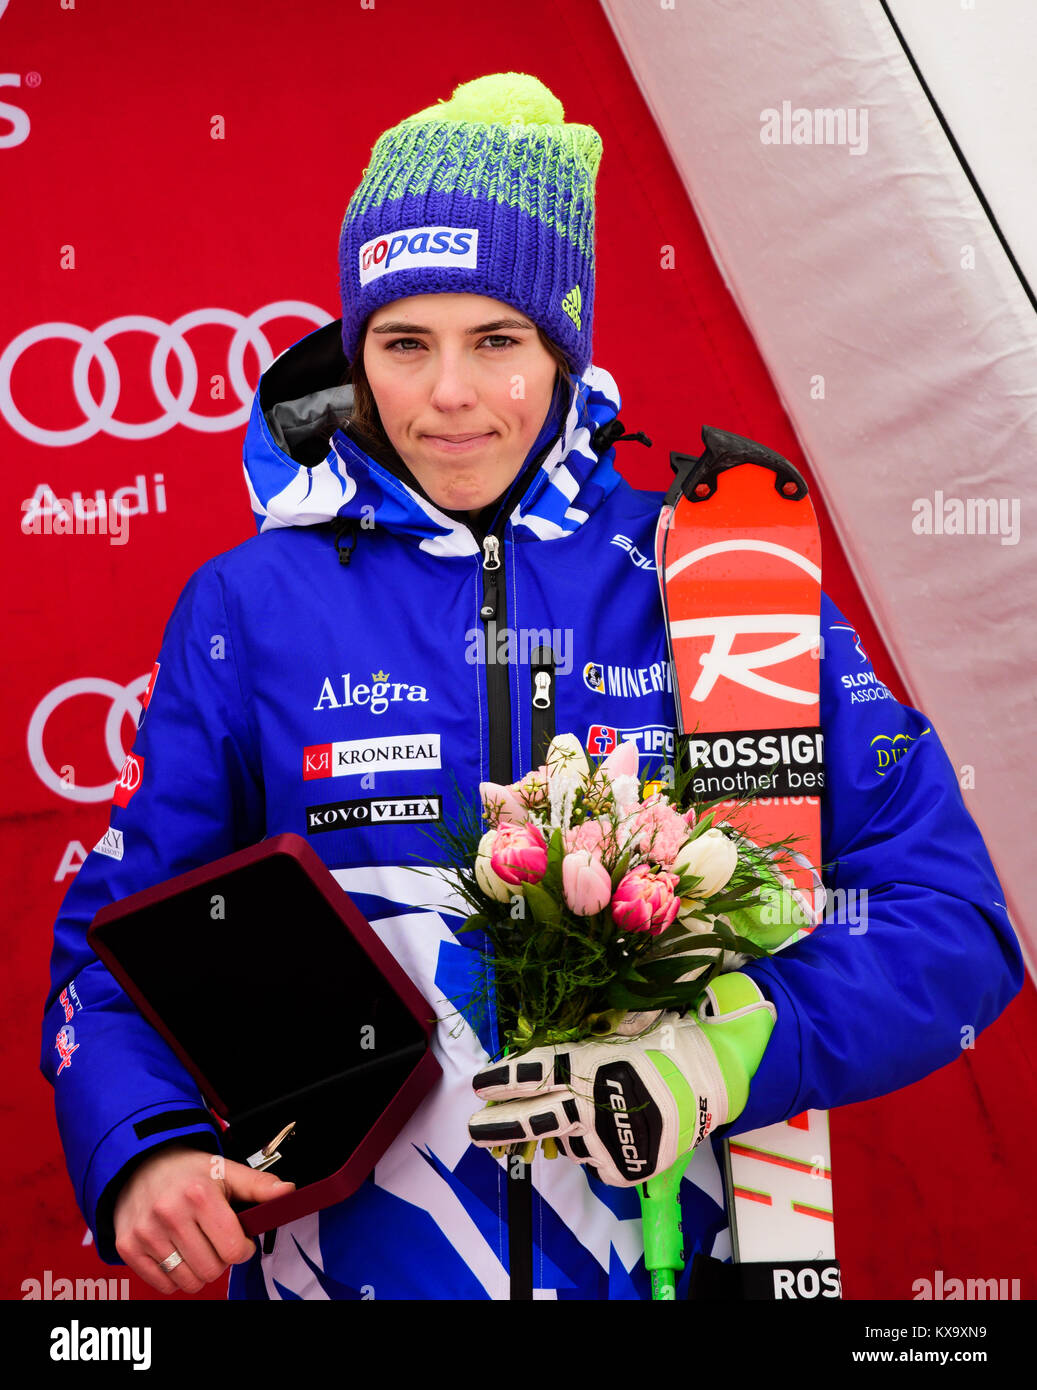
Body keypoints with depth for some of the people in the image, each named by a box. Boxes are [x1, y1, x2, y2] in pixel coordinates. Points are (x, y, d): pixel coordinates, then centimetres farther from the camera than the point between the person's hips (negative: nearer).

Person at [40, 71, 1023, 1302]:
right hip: (344, 1263, 0)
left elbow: (952, 915, -8)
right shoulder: (249, 608, -4)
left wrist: (736, 1051, -24)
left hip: (665, 1252, 1)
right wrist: (142, 1151, -19)